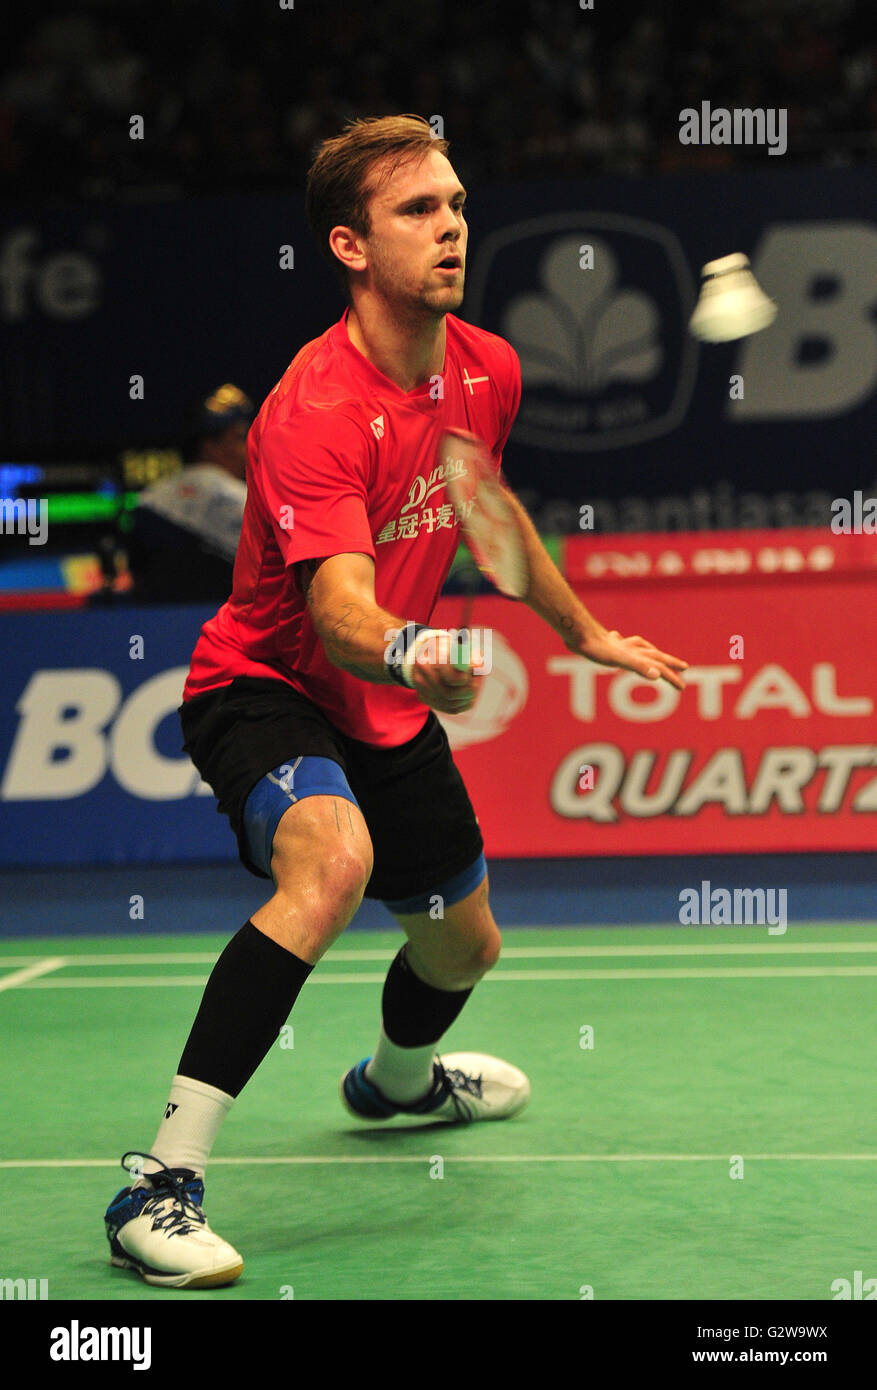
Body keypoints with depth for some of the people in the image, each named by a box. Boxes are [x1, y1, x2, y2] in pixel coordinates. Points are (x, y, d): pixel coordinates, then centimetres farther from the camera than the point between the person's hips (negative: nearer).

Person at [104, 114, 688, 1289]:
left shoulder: (487, 370, -5)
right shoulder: (317, 409, -29)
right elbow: (340, 606, -41)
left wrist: (583, 631, 29)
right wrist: (403, 651, -63)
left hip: (391, 707, 8)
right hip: (267, 686, -8)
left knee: (464, 946, 21)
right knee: (332, 860, -38)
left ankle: (397, 1081, 59)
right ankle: (161, 1184, -35)